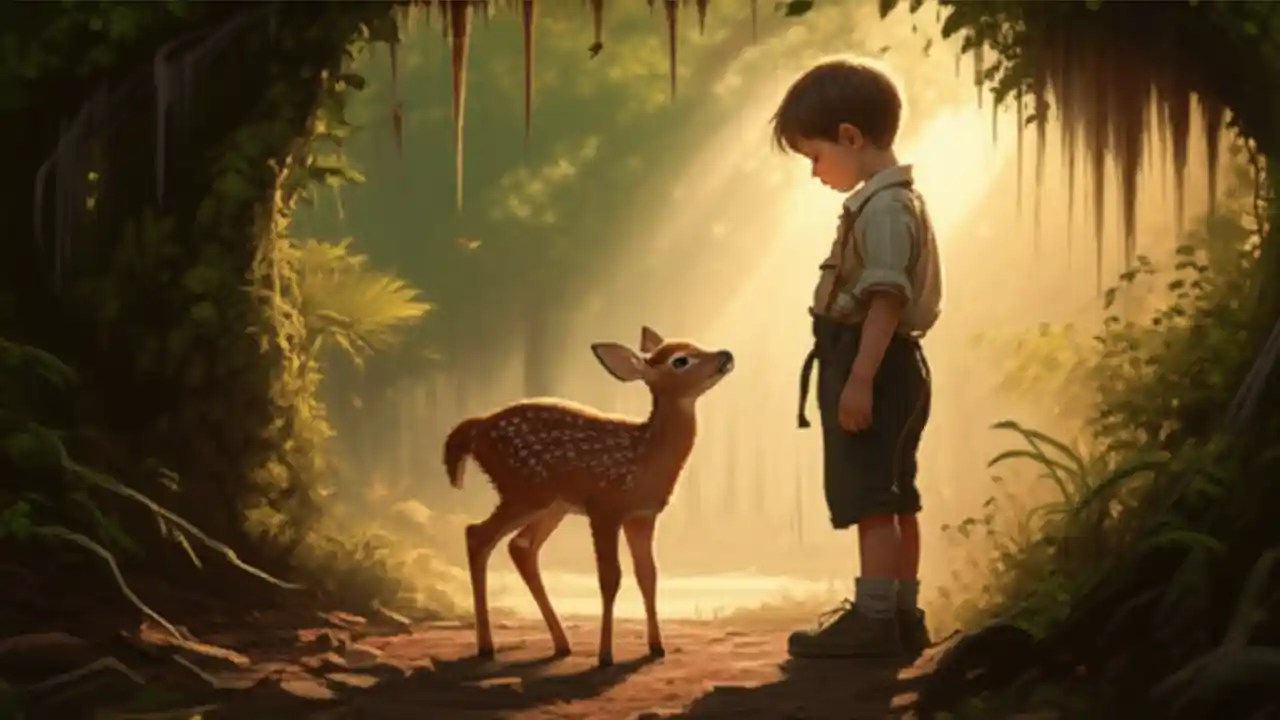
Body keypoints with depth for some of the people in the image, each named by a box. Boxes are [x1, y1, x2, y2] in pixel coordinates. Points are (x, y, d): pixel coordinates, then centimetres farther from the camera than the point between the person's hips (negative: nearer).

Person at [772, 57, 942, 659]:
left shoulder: (883, 207, -16)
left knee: (871, 498, -10)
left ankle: (873, 618, -9)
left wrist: (860, 379, -26)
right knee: (894, 499, 15)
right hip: (888, 368, 11)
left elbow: (887, 298, -23)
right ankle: (901, 614, 23)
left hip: (873, 365, -11)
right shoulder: (890, 201, 17)